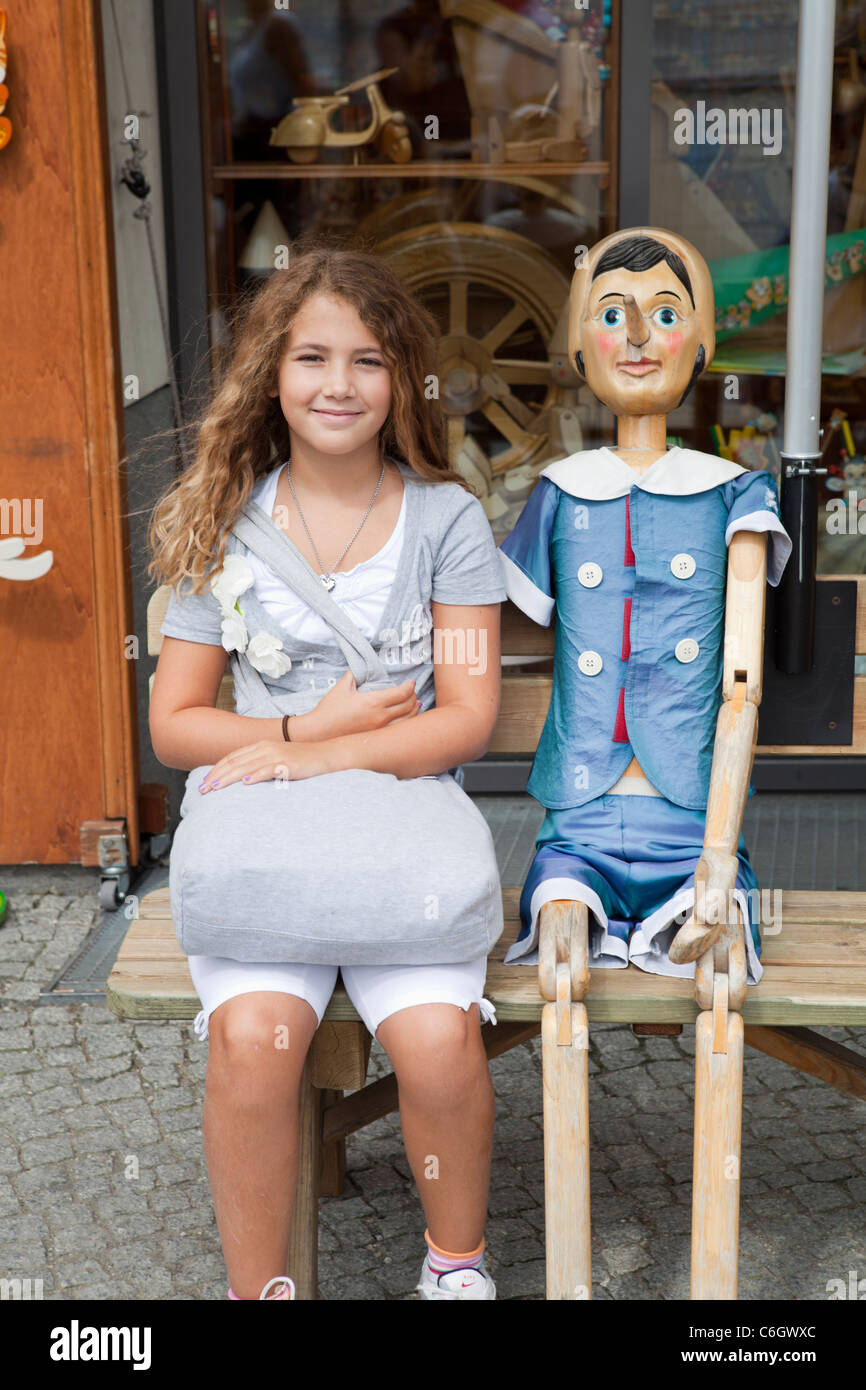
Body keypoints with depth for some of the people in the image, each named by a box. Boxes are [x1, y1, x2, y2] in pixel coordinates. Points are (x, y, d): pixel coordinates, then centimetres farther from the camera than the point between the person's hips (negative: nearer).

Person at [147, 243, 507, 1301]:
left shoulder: (446, 517, 4)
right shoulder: (223, 522, 8)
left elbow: (468, 716, -2)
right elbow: (174, 724, 8)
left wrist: (311, 757, -13)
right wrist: (313, 723, -7)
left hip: (404, 813, -1)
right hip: (253, 826, 1)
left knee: (438, 1038, -24)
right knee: (251, 1034, -26)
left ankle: (457, 1261, 5)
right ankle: (257, 1286, -4)